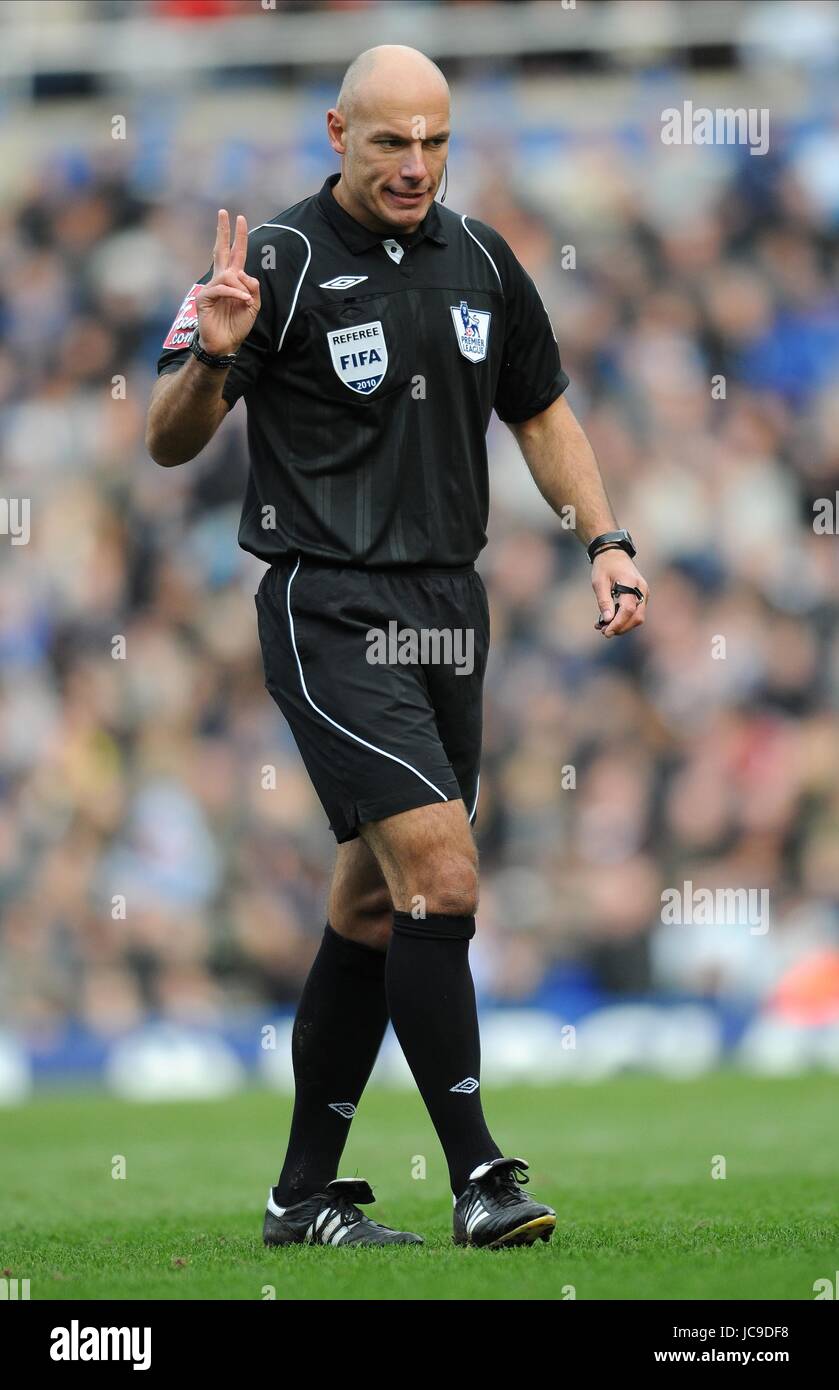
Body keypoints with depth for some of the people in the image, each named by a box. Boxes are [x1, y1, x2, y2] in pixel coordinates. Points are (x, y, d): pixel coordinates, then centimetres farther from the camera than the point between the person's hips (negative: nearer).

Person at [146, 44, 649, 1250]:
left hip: (449, 609, 6)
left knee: (375, 907, 9)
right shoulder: (280, 264, -9)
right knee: (443, 878, -17)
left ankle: (305, 1194, 17)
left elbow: (541, 412, 23)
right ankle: (478, 1176, -13)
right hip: (331, 612, -6)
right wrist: (212, 358, -29)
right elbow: (169, 443, -9)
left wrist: (606, 538, 12)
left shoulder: (480, 260, 9)